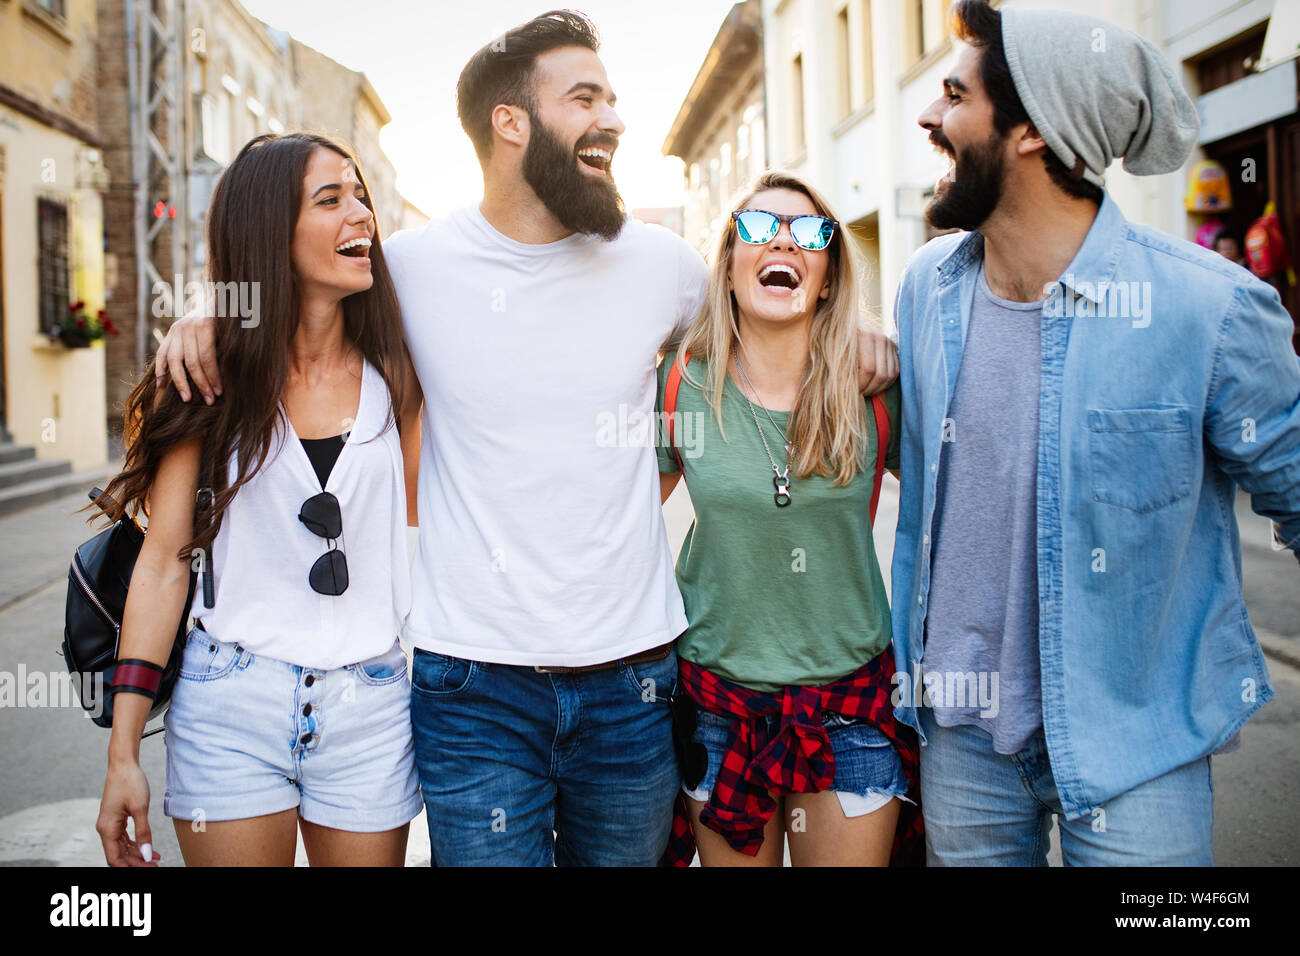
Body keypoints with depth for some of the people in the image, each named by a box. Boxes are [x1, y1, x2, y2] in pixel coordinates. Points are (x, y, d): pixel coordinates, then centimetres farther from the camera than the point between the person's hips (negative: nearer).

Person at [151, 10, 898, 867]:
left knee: (626, 855, 18)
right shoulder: (412, 266, -4)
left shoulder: (662, 262, 1)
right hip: (476, 686, -2)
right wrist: (208, 318, -4)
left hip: (633, 682, 3)